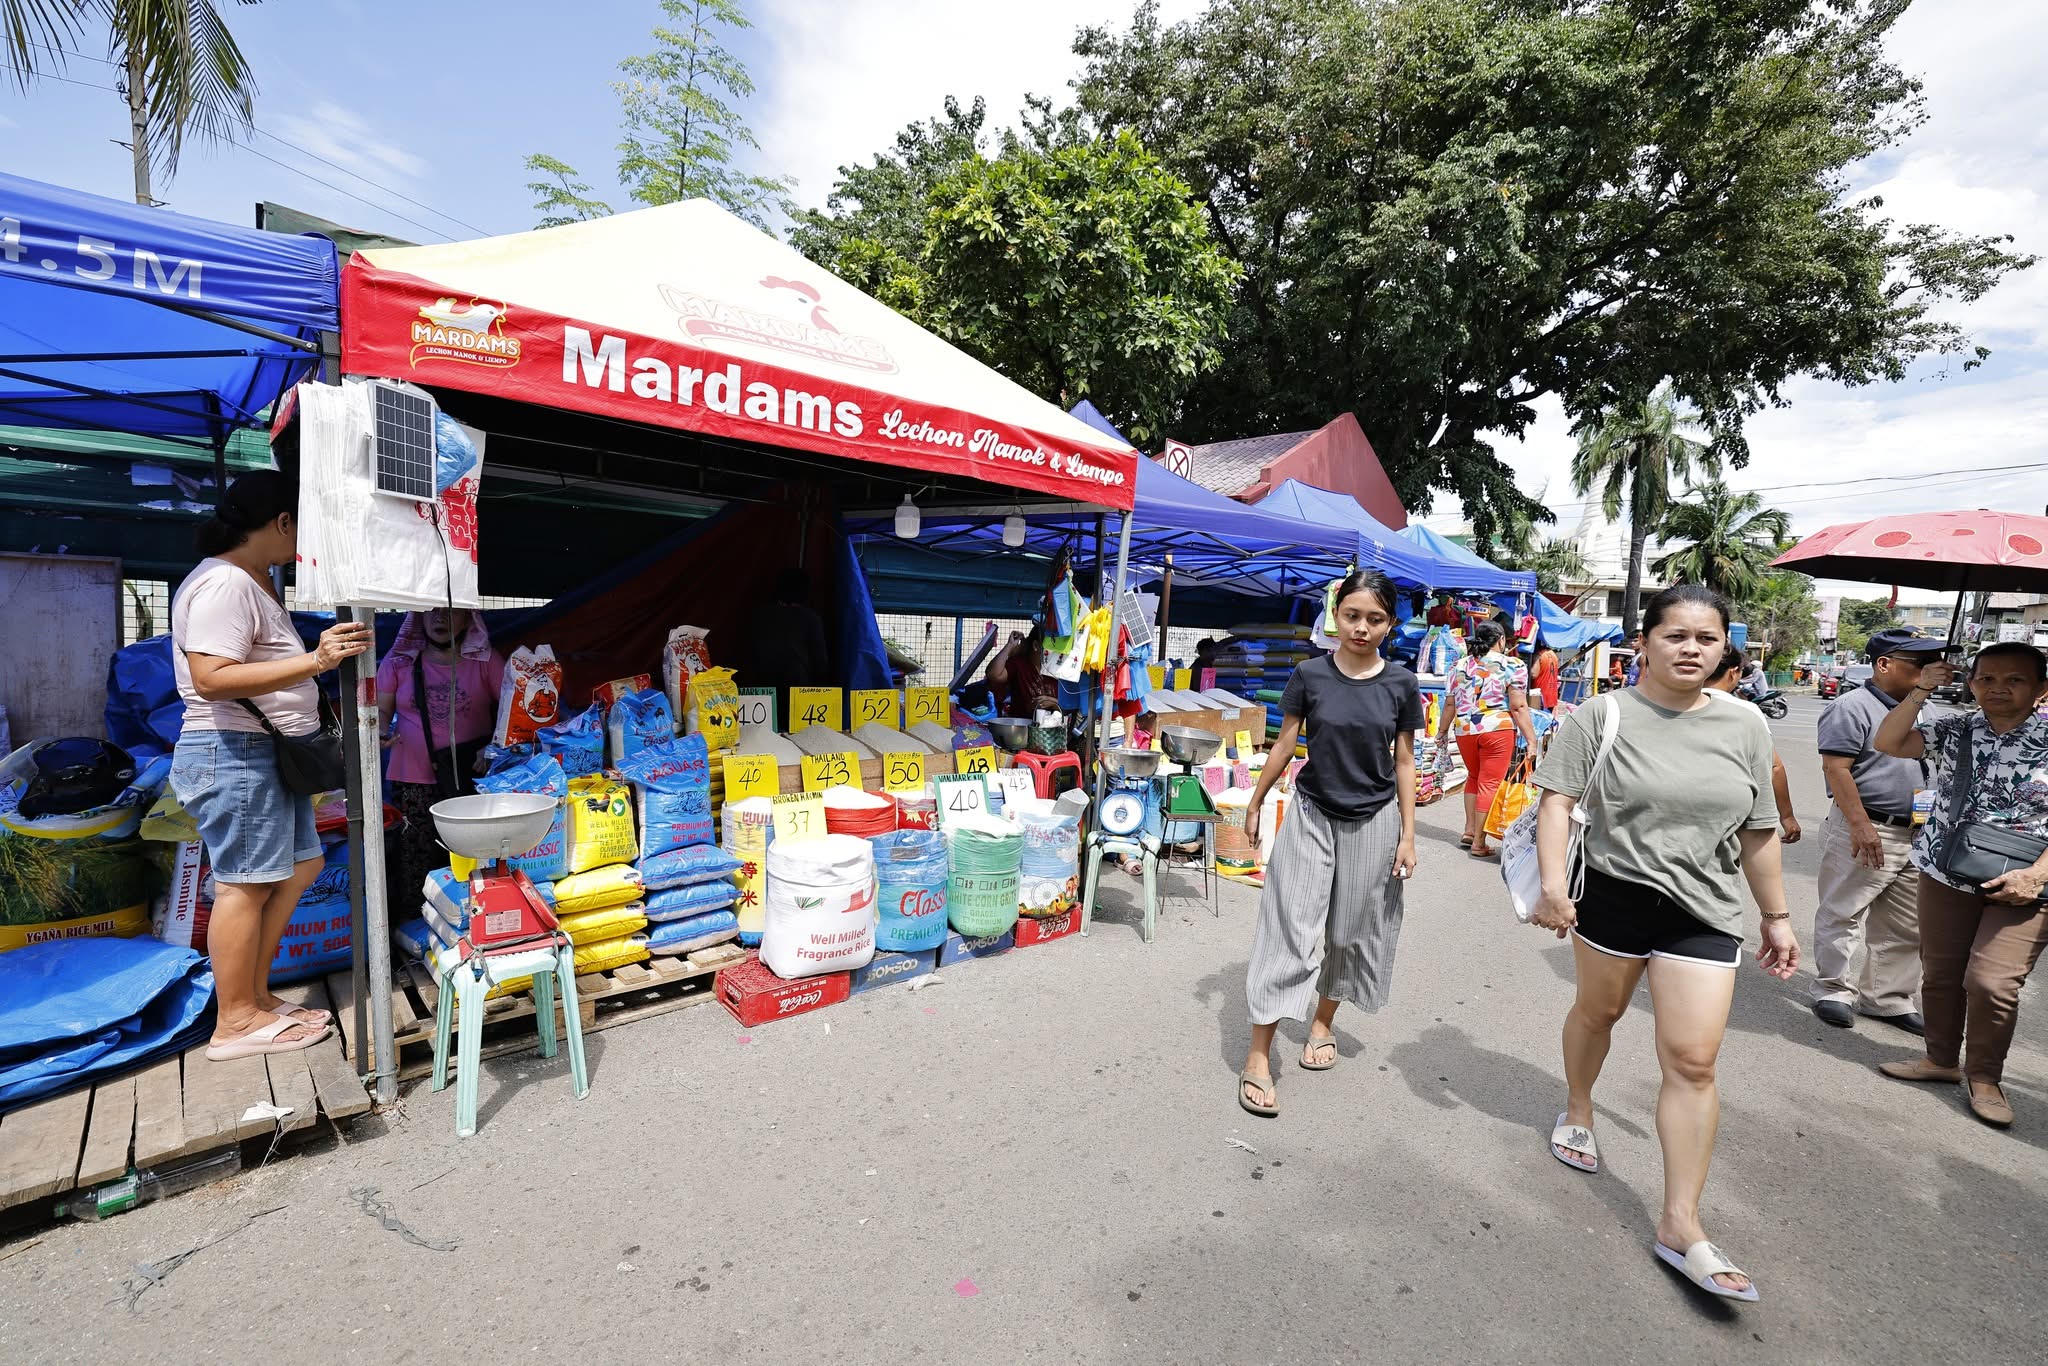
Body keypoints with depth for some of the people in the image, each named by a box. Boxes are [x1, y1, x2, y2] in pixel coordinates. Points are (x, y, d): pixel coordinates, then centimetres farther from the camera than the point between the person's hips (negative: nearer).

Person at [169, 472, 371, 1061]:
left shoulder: (252, 580, 16)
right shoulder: (223, 583, -17)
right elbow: (212, 678, -28)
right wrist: (315, 661, -33)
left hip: (270, 754, 11)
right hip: (235, 754, -11)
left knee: (300, 866, 14)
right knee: (246, 884, -4)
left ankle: (255, 994, 24)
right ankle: (235, 1022, 7)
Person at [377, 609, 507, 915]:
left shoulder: (486, 661, 3)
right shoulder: (398, 662, 9)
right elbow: (382, 709, 13)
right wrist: (381, 731, -8)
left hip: (469, 779, -1)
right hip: (414, 778, 2)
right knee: (415, 860, -1)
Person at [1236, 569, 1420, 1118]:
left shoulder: (1401, 684, -5)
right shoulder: (1310, 675, -8)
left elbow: (1403, 762, 1)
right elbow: (1285, 745, 1)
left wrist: (1408, 836, 0)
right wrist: (1254, 803, 6)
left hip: (1373, 822, 2)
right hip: (1311, 815, -1)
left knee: (1353, 930, 13)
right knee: (1289, 928, -4)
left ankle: (1323, 1022, 36)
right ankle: (1258, 1055, 2)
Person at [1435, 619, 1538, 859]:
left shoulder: (1459, 666, 8)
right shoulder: (1512, 666, -4)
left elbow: (1449, 705, 9)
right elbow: (1519, 708, -10)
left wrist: (1442, 734, 19)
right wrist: (1531, 741, -9)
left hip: (1464, 731, 4)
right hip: (1497, 731, -4)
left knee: (1474, 778, 23)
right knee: (1490, 784, 2)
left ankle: (1469, 831, 22)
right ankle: (1479, 843, 6)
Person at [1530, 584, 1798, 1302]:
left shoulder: (1745, 725, 2)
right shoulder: (1601, 717, -9)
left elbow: (1758, 831, 9)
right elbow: (1557, 799, -14)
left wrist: (1777, 916, 12)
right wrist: (1553, 882, -24)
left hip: (1704, 913, 2)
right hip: (1613, 895, -2)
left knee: (1693, 1061, -1)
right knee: (1598, 1011, 18)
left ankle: (1680, 1224, 10)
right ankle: (1578, 1111, 46)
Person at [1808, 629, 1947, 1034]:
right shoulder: (1853, 707, -12)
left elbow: (1924, 768, 23)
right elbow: (1836, 768, -18)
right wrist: (1860, 824, -22)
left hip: (1914, 835, 9)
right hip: (1865, 831, -9)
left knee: (1903, 925, 14)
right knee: (1844, 914, 0)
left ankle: (1889, 998, 25)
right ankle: (1835, 991, 9)